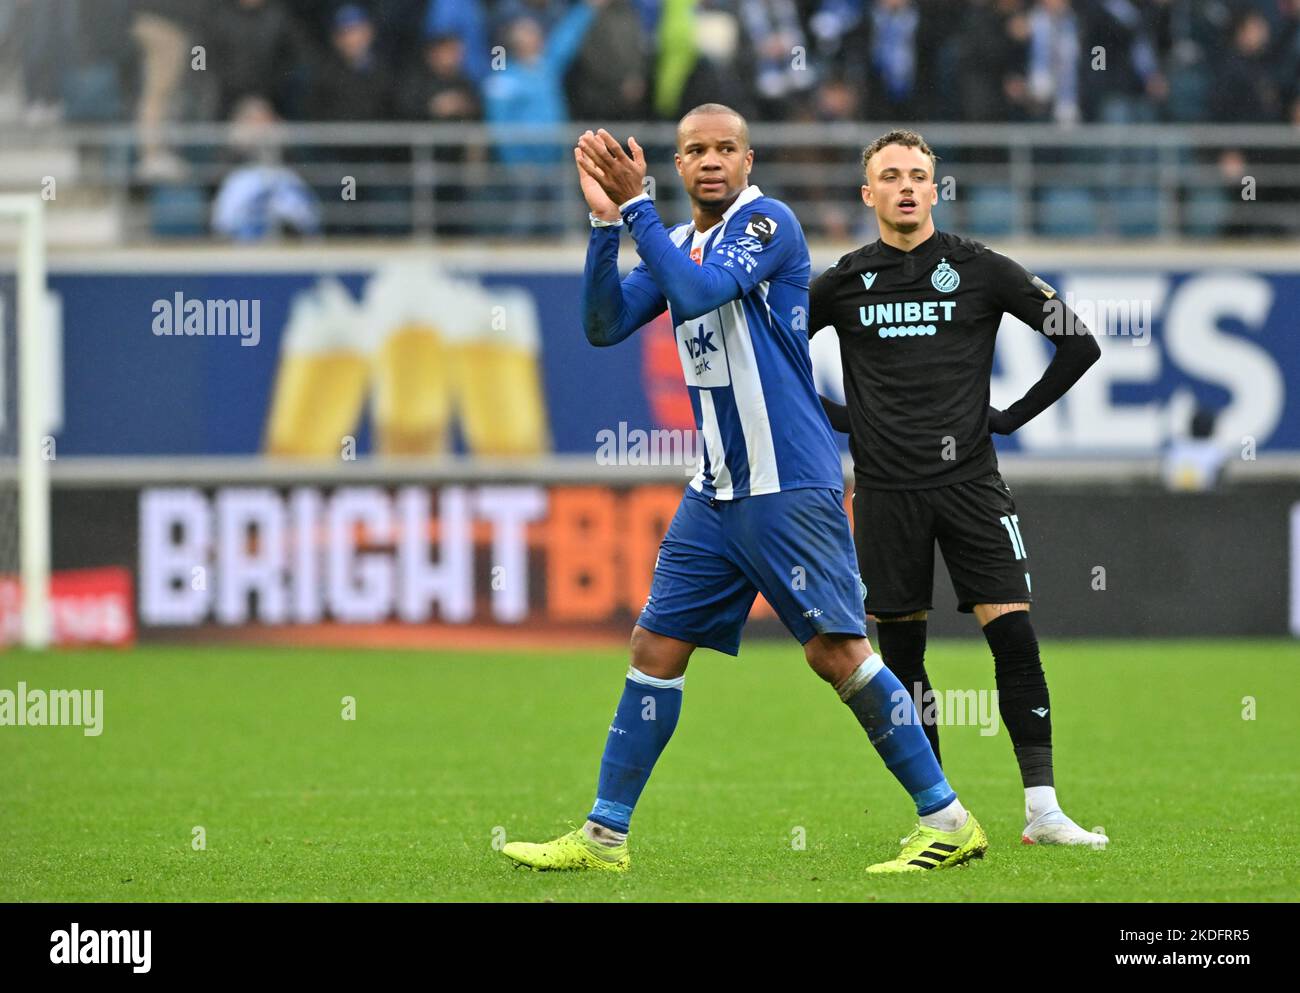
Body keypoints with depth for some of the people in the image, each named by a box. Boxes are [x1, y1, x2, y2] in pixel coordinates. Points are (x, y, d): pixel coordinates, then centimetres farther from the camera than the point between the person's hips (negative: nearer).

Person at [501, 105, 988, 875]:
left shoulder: (767, 222, -9)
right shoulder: (676, 243, 13)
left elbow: (697, 292, -23)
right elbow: (604, 325, 3)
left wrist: (636, 205, -20)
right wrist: (605, 221, -7)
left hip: (790, 487, -7)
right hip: (717, 490, 7)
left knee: (838, 651, -10)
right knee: (656, 647, 6)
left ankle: (949, 823, -4)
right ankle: (604, 837, 12)